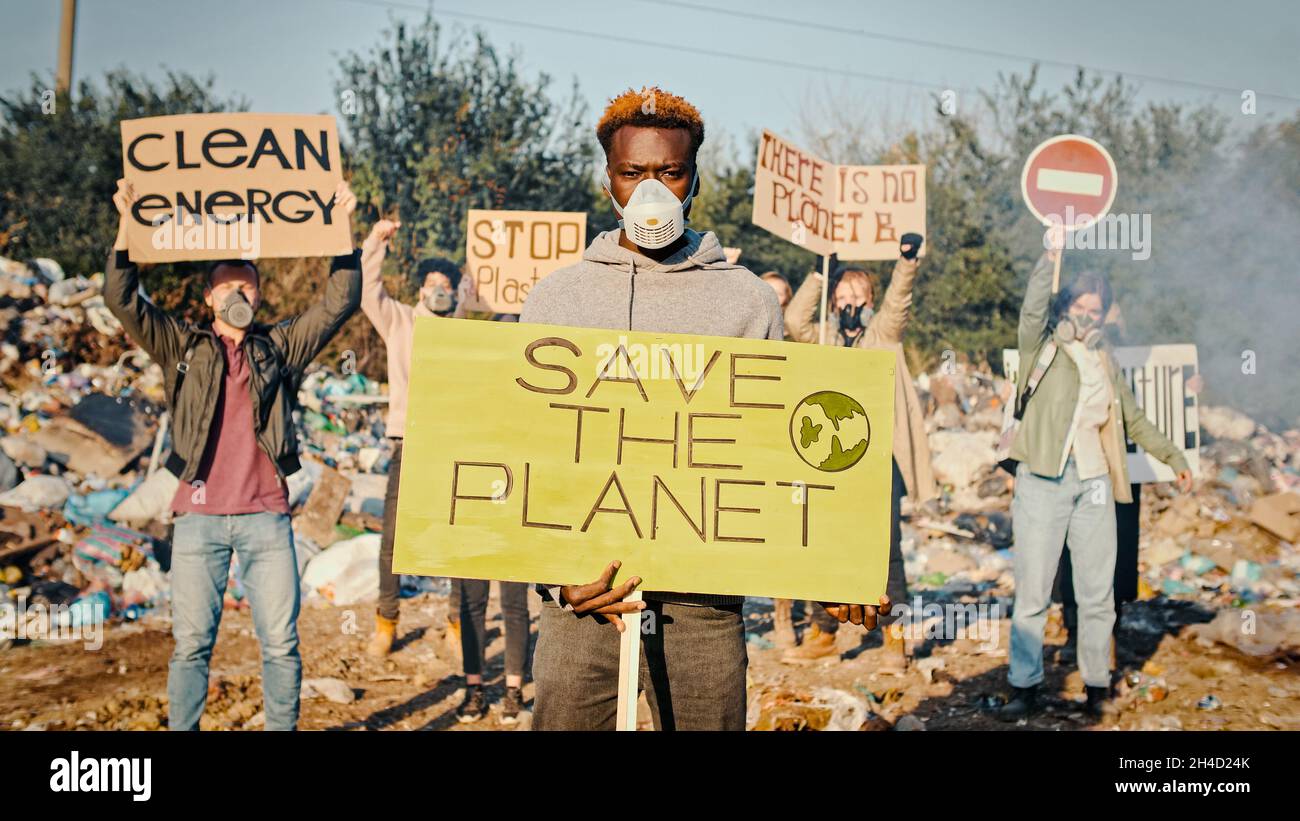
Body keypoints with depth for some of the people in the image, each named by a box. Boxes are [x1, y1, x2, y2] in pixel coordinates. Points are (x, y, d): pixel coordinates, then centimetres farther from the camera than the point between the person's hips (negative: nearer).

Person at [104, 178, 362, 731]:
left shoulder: (280, 347, 12)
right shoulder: (182, 347, 10)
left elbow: (340, 303, 6)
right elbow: (122, 300, 0)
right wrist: (128, 225, -9)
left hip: (266, 517, 1)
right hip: (199, 516, 0)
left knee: (281, 643, 3)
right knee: (191, 644, 4)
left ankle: (283, 727, 15)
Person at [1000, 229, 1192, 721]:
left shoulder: (1104, 361, 19)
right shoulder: (1042, 346, 6)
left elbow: (1134, 420, 27)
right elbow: (1033, 309, -14)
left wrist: (1174, 457, 23)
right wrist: (1049, 258, -25)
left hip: (1093, 483, 4)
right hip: (1042, 482, -4)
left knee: (1097, 593, 5)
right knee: (1032, 592, -4)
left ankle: (1097, 686, 16)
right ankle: (1024, 687, 4)